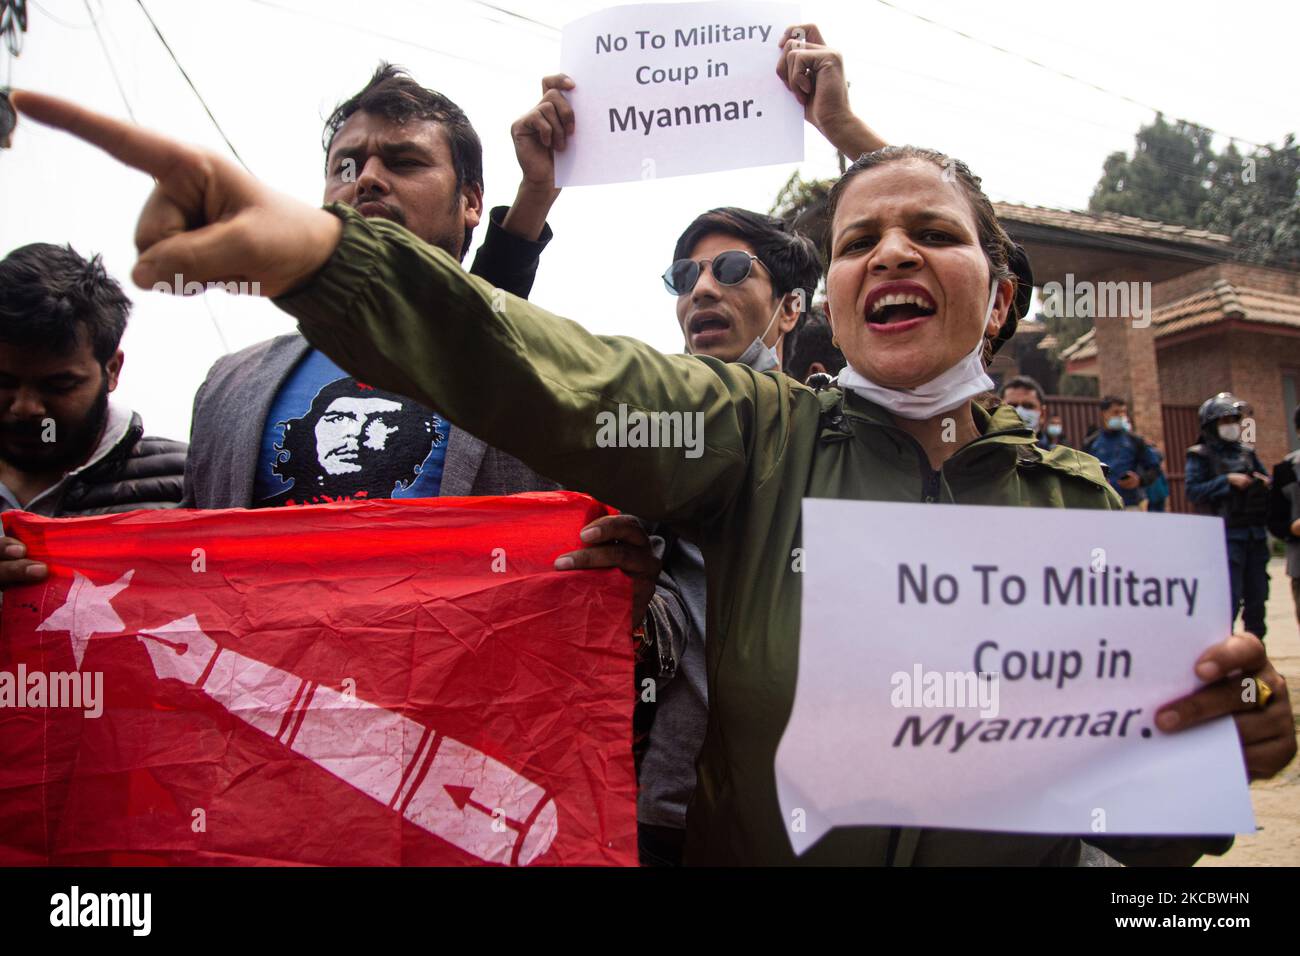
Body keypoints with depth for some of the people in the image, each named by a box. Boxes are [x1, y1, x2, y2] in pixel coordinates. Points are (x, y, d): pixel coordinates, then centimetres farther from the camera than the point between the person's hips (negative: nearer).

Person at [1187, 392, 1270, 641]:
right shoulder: (1200, 455, -1)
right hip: (1226, 535, -6)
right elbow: (1193, 491, -11)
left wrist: (1264, 483, -1)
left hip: (1256, 534, 6)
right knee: (1229, 595, -8)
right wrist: (1227, 481, -17)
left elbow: (1266, 479, 21)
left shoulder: (1247, 452, 16)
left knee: (1257, 595, 10)